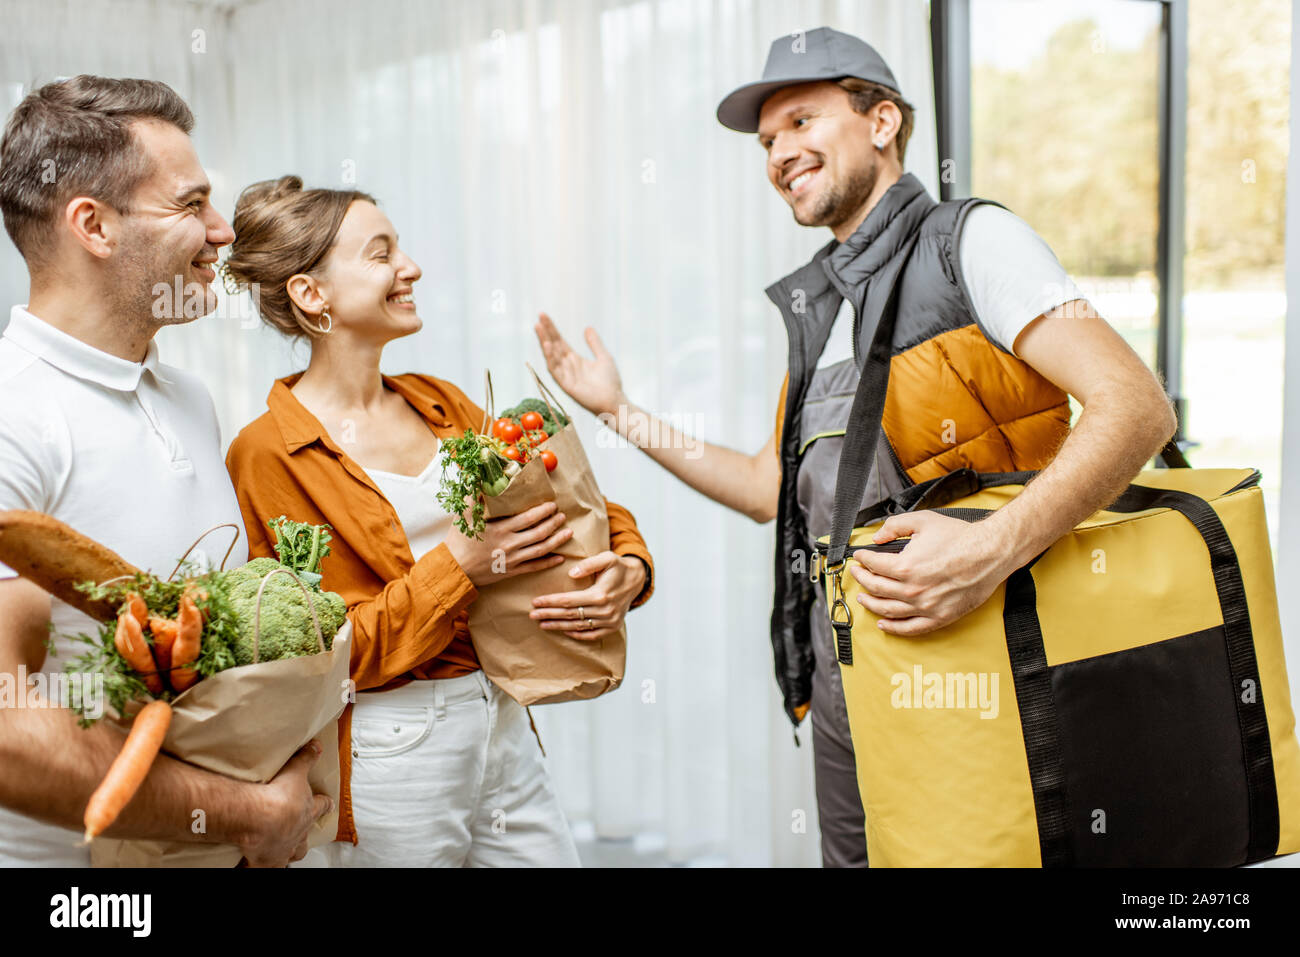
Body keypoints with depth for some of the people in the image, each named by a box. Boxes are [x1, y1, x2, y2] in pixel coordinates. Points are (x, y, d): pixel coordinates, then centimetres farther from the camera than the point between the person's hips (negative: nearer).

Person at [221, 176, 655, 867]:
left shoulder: (440, 404, 7)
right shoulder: (267, 454, -10)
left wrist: (628, 568, -9)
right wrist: (458, 565, -20)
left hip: (505, 728, 6)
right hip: (390, 750, -6)